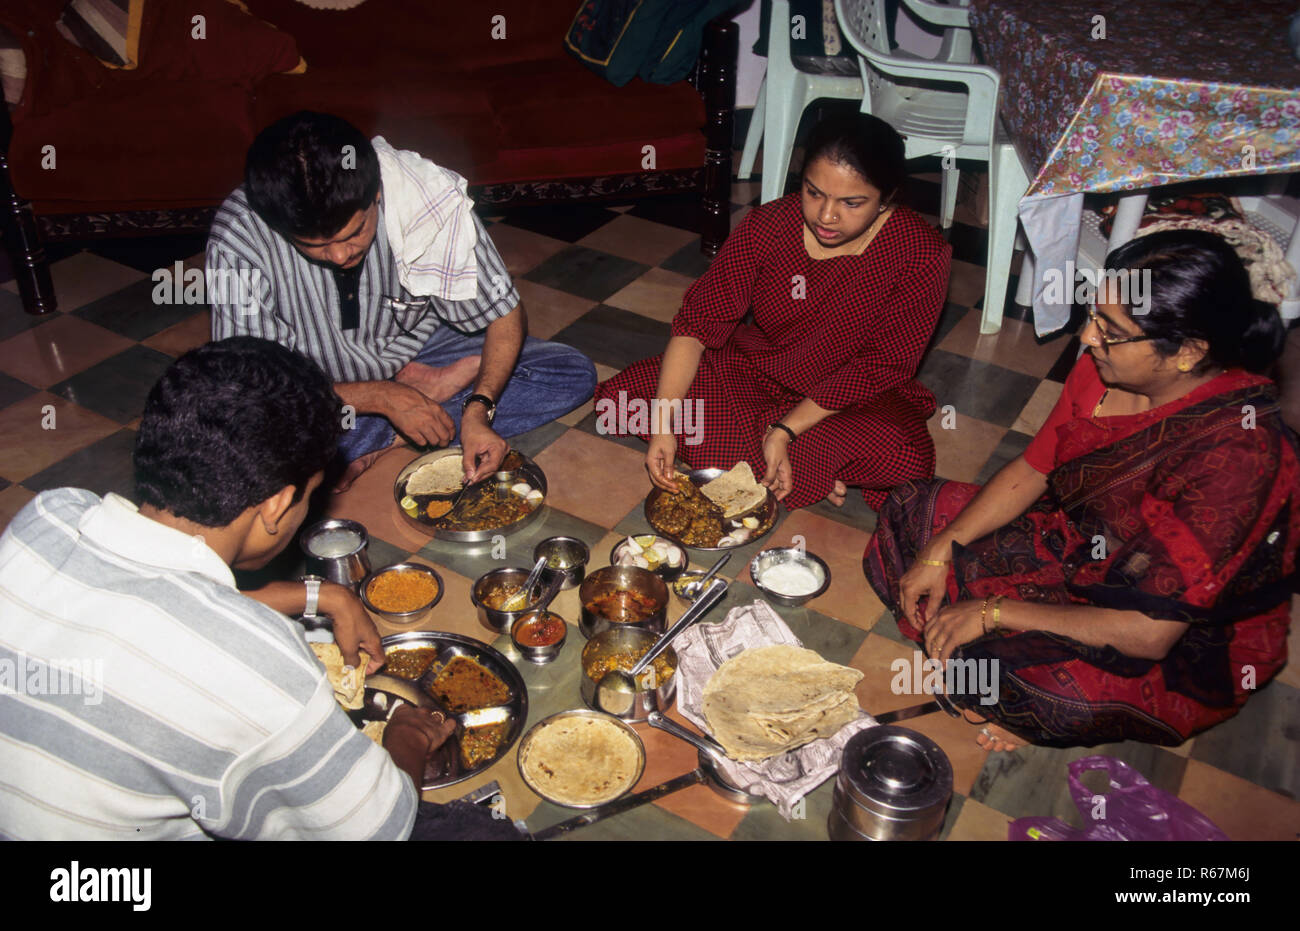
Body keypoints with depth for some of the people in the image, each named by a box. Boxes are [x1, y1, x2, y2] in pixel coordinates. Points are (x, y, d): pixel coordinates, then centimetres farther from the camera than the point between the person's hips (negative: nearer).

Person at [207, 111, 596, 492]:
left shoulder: (431, 201, -27)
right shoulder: (239, 237, -28)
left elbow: (504, 314, -16)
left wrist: (478, 411, -32)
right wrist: (382, 397, -31)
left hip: (415, 351, 2)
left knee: (574, 375, -15)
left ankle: (374, 441, -15)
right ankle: (424, 388, -13)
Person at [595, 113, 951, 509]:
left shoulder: (920, 255, -21)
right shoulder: (768, 225, -15)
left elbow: (881, 366, -19)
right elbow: (699, 319, -16)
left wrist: (786, 430, -27)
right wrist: (662, 421, -29)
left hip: (852, 400, -3)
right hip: (752, 369, 4)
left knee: (902, 455, -37)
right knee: (625, 395, -16)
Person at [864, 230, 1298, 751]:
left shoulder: (1238, 455, -34)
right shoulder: (1109, 366, -14)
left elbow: (1149, 633, -32)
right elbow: (1033, 469, 1)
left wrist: (994, 613, -25)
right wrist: (941, 551, -9)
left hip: (1181, 650, -7)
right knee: (913, 509, 2)